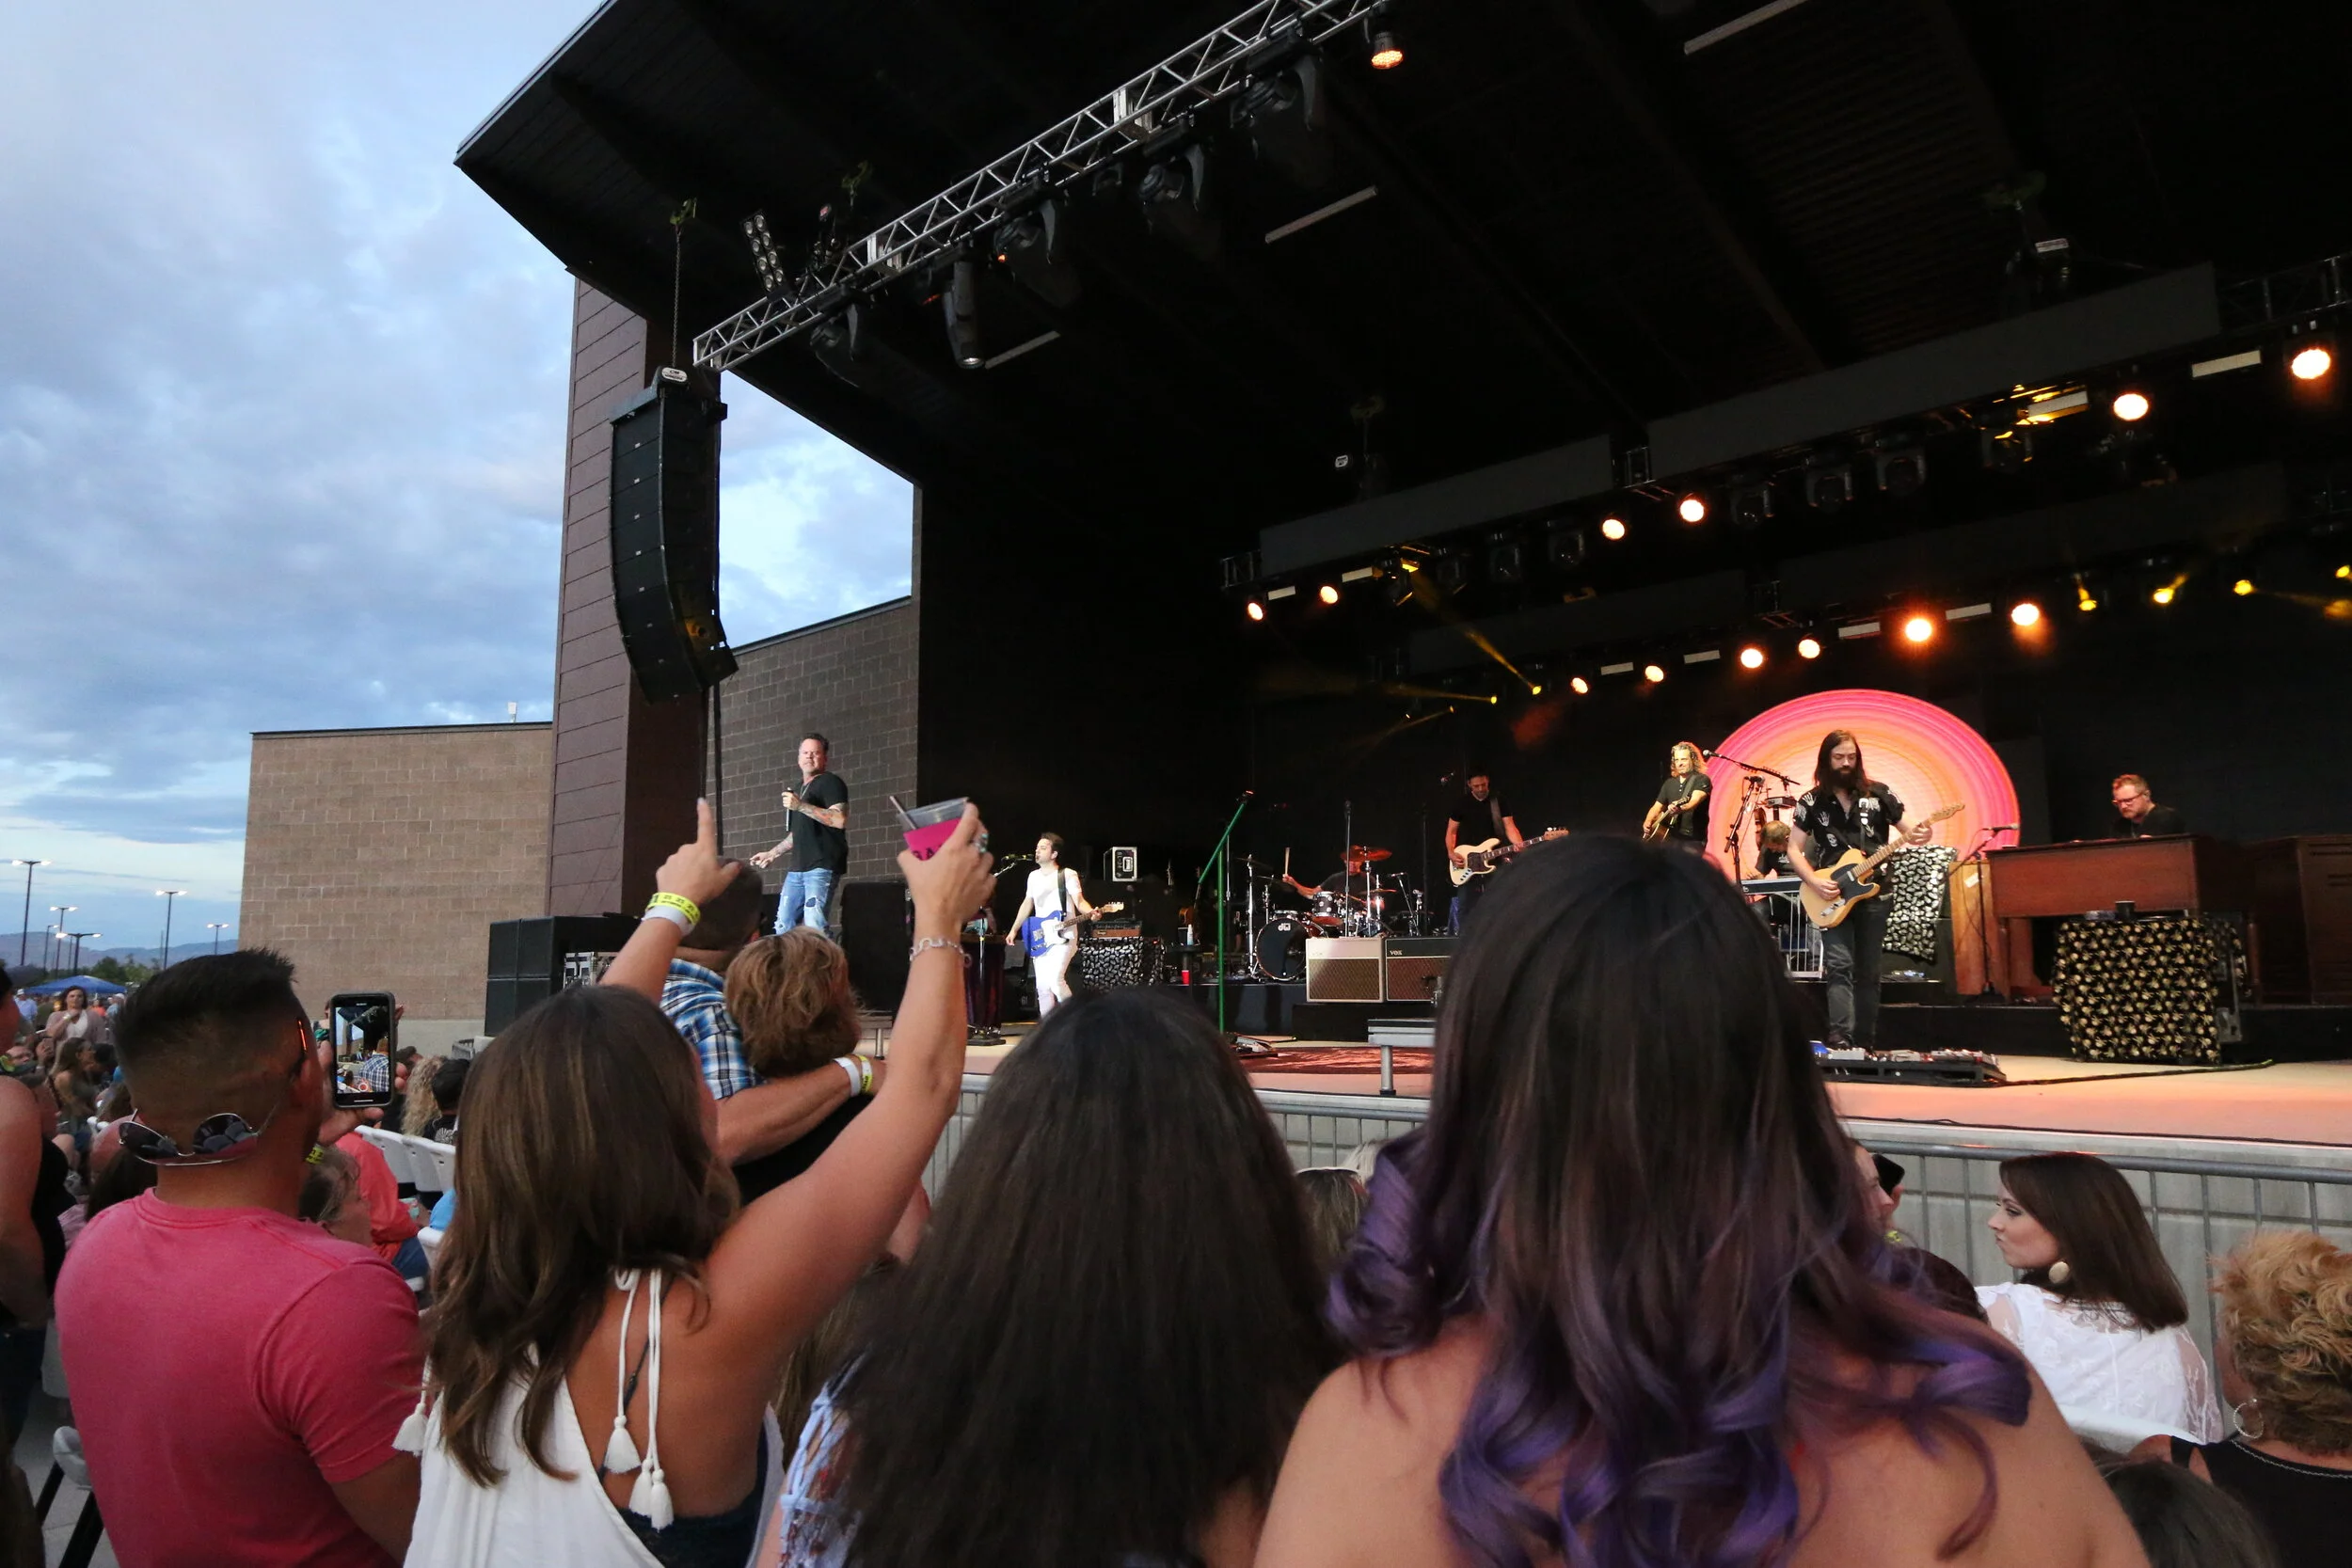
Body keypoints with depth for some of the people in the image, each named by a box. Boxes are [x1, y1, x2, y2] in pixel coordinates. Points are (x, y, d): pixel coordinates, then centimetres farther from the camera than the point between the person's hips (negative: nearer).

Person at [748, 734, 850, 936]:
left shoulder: (830, 782, -4)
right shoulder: (800, 789, 23)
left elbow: (840, 820, -19)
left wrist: (801, 806, -21)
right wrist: (773, 854, 25)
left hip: (823, 867, -9)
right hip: (798, 868, 9)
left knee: (815, 927, -17)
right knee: (783, 924, 7)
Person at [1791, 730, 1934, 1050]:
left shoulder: (1879, 794, 4)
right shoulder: (1812, 801, 2)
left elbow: (1907, 831, 8)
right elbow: (1794, 850, 1)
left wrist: (1918, 836, -17)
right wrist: (1815, 881, -14)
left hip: (1873, 893, 2)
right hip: (1833, 896, -1)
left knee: (1868, 972, 7)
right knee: (1839, 966, -14)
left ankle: (1866, 1042, 13)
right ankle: (1840, 1038, -19)